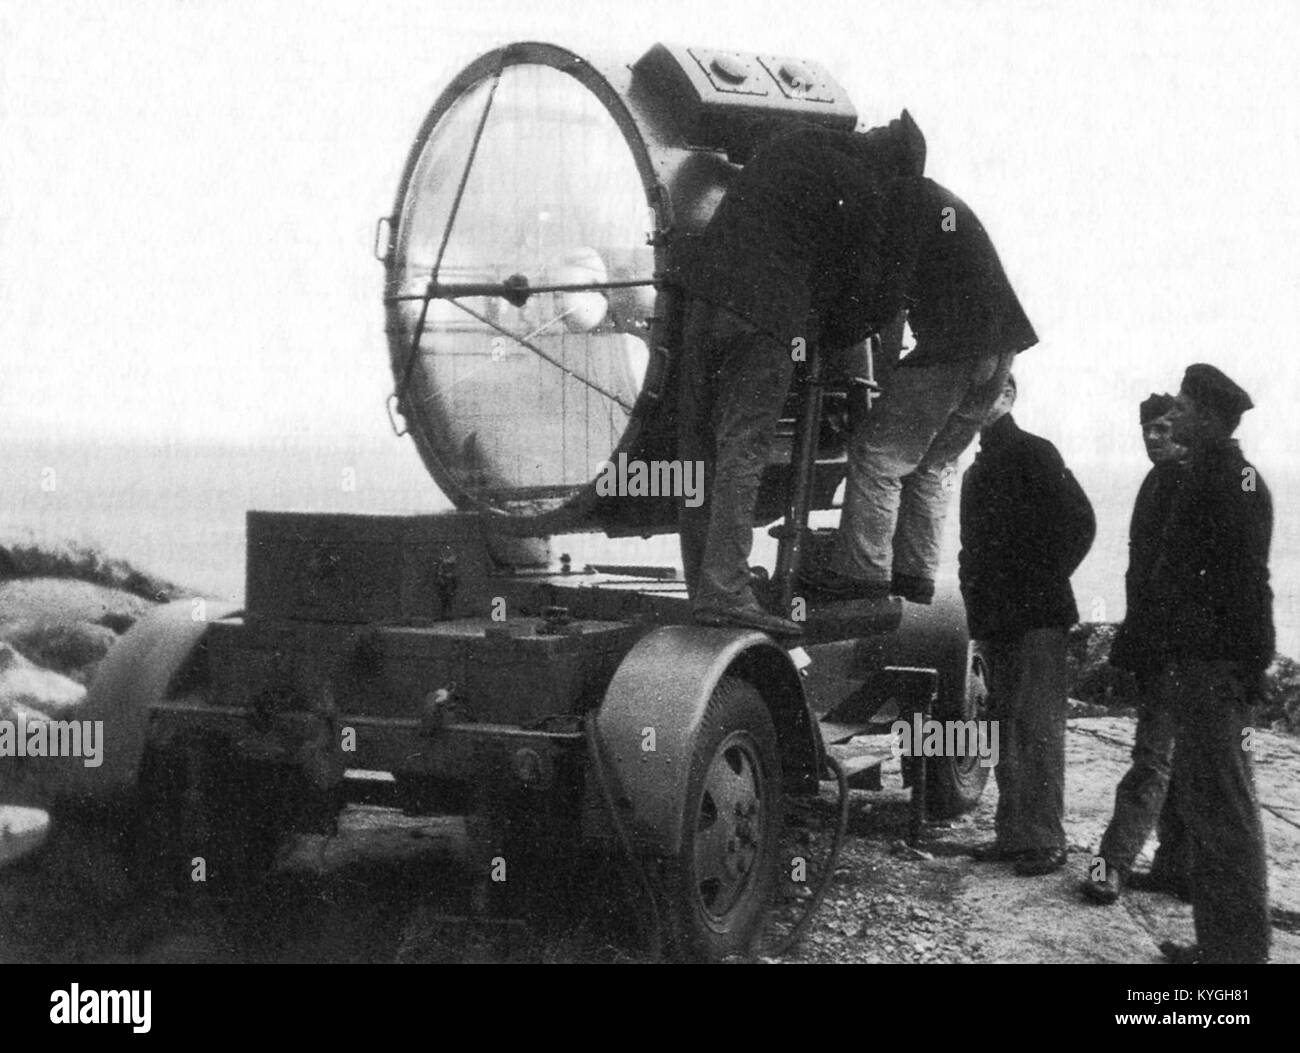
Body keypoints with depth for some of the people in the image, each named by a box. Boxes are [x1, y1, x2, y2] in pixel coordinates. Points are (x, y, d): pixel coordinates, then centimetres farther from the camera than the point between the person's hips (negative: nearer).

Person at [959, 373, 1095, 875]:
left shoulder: (1032, 454, -5)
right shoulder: (980, 467, 20)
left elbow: (1080, 523, -11)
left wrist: (1044, 582, -8)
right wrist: (977, 592, 12)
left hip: (1035, 617, -8)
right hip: (995, 619, 8)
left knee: (1037, 729, -7)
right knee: (1006, 733, 11)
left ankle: (1045, 840, -3)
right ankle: (1012, 835, 17)